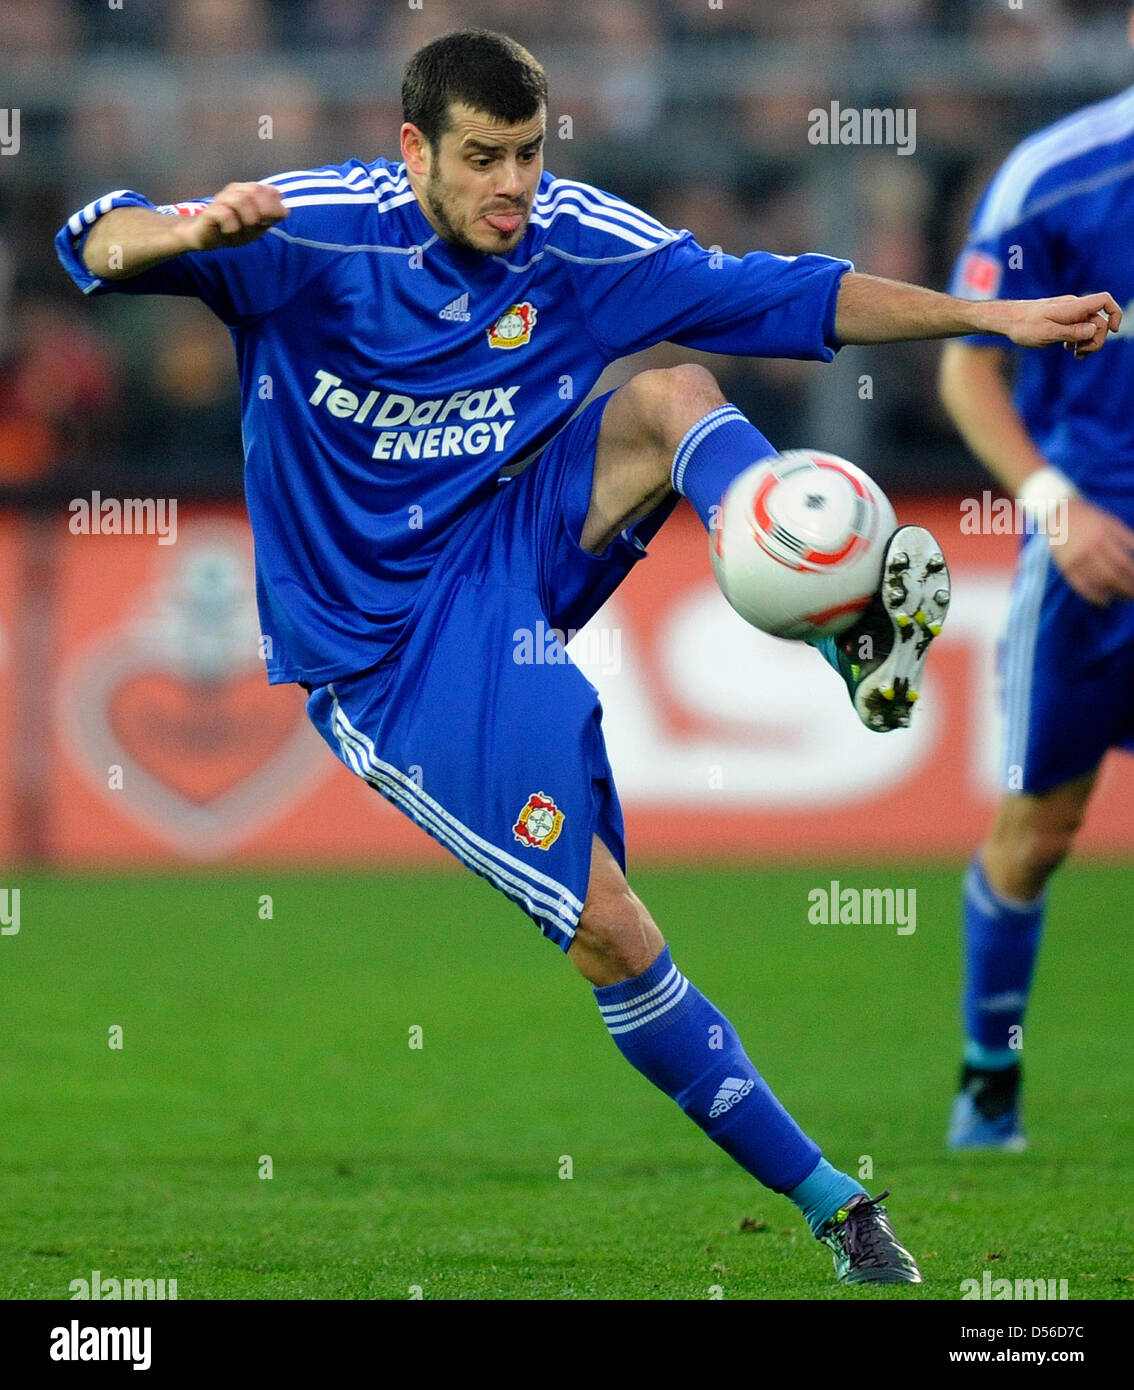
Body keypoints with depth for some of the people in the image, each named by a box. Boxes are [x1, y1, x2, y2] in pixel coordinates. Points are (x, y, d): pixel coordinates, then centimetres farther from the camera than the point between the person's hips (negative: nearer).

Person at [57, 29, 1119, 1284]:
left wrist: (992, 318, -4)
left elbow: (793, 298, 1)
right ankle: (828, 1202, -3)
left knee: (673, 397, -22)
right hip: (382, 650, -5)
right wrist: (193, 230, -45)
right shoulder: (321, 235, -17)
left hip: (509, 550, 5)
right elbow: (98, 245, -23)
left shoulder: (578, 246, -5)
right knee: (609, 931, -12)